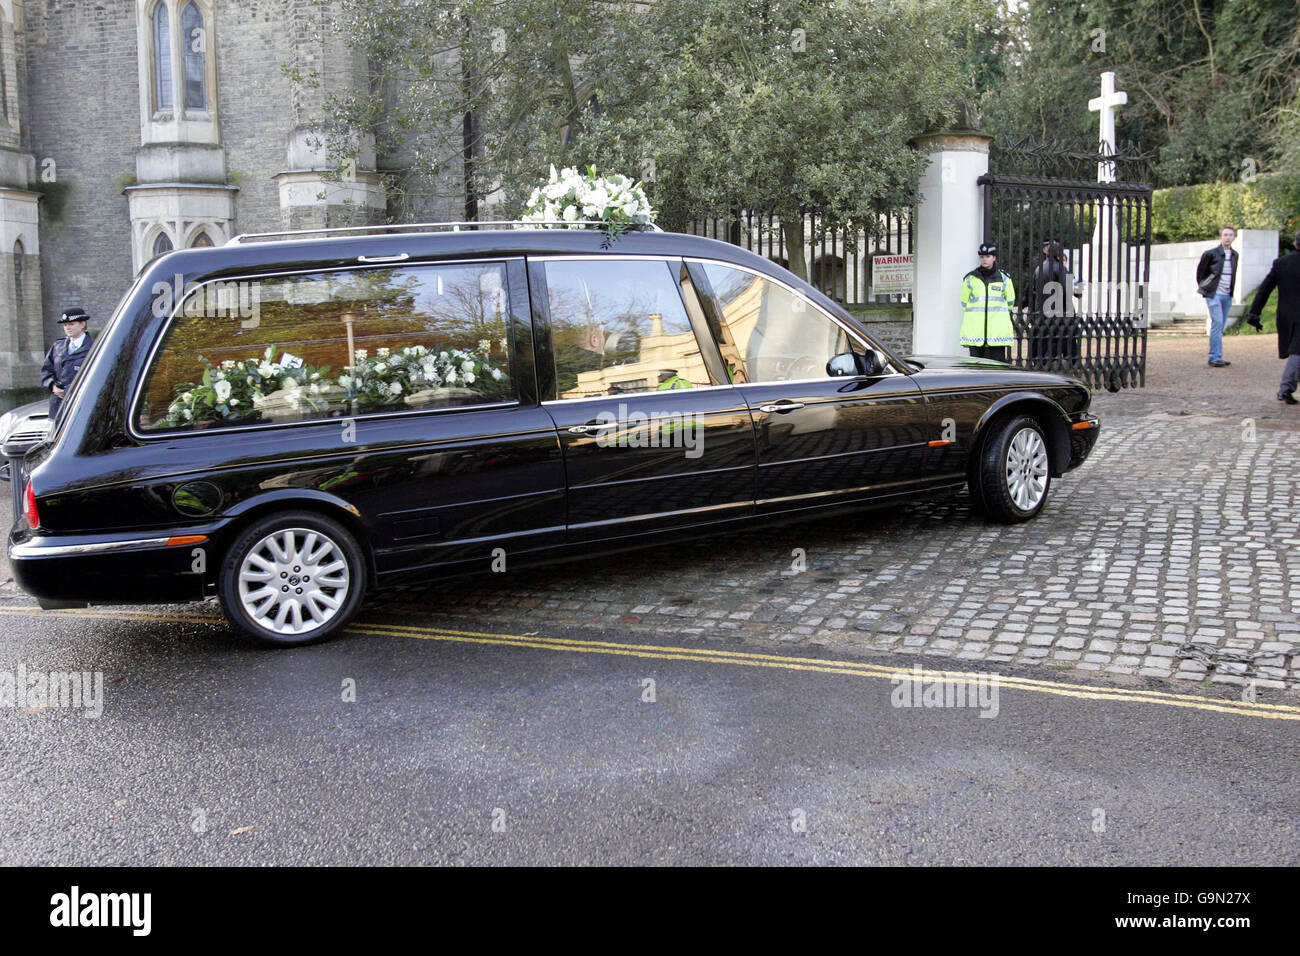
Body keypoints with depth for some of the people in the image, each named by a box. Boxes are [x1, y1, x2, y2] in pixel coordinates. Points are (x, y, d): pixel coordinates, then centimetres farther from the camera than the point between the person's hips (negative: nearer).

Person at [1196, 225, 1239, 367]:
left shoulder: (1235, 255, 11)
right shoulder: (1211, 254, -7)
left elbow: (1233, 275, 19)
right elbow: (1200, 272, 3)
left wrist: (1231, 292, 14)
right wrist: (1202, 287, 7)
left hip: (1227, 295, 6)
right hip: (1214, 294, -6)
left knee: (1220, 327, 7)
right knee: (1217, 324, -13)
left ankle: (1215, 357, 11)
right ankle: (1215, 358, -13)